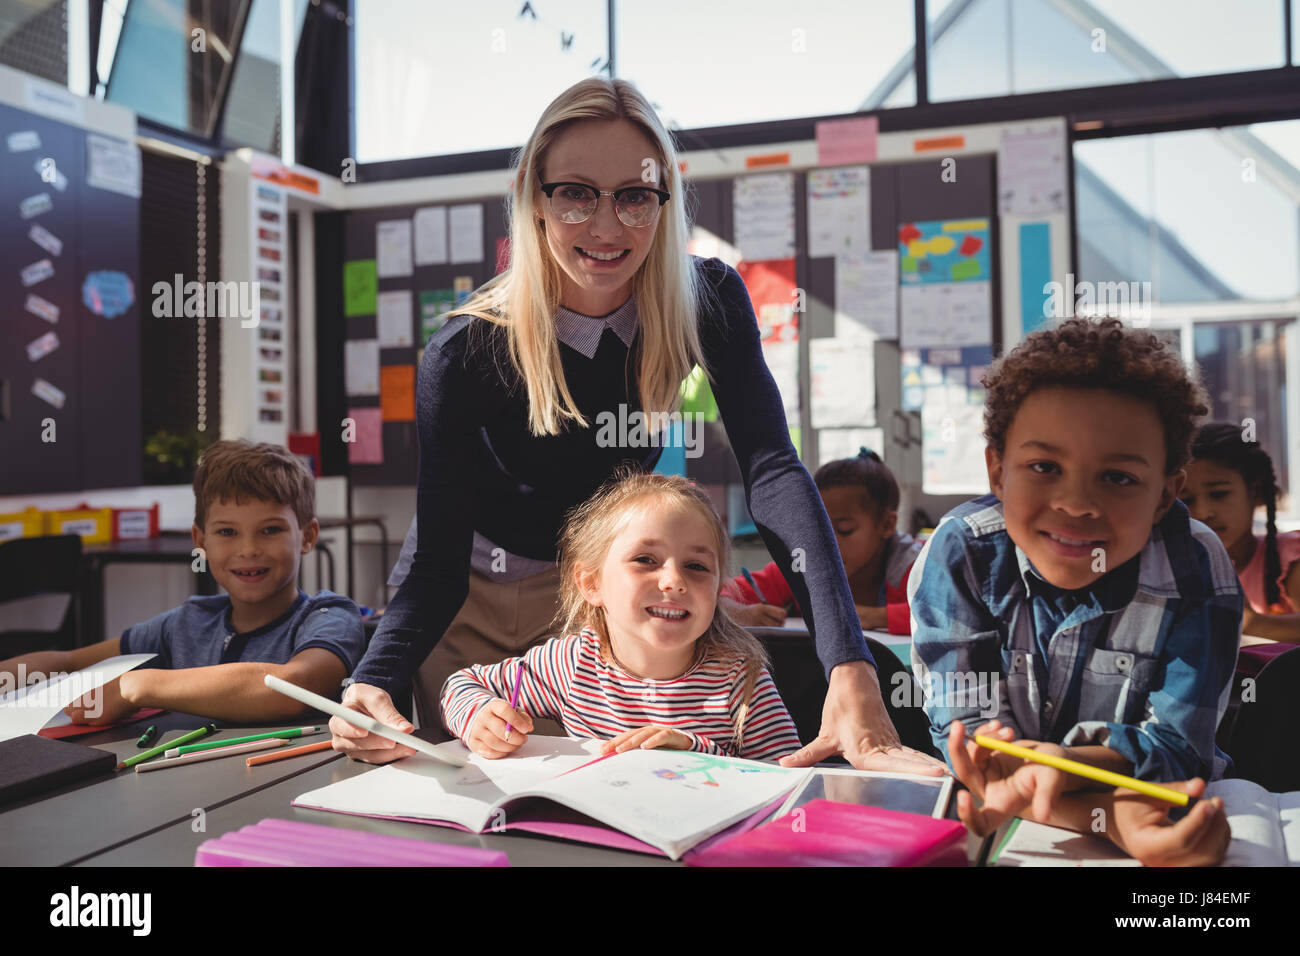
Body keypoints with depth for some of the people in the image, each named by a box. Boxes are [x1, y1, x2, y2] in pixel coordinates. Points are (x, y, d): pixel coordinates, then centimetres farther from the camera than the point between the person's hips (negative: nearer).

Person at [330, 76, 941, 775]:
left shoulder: (707, 303, -22)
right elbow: (437, 559, -25)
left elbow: (772, 472, -33)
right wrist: (377, 680, -46)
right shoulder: (464, 355, -27)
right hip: (474, 602, -1)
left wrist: (851, 673, -45)